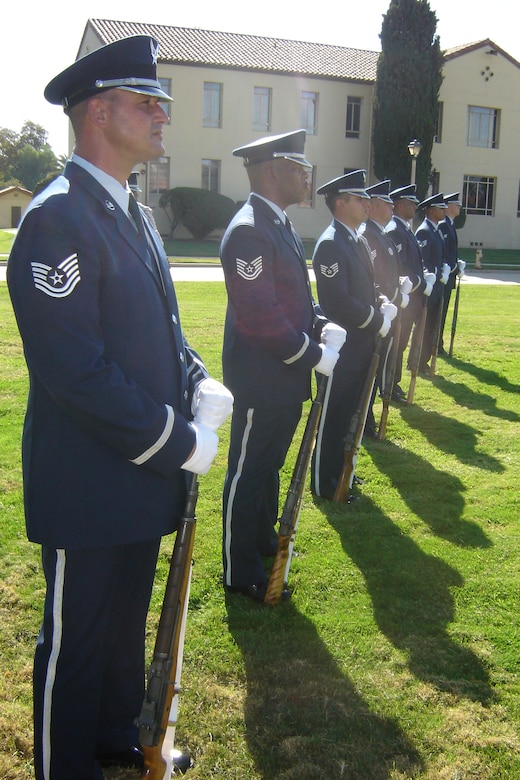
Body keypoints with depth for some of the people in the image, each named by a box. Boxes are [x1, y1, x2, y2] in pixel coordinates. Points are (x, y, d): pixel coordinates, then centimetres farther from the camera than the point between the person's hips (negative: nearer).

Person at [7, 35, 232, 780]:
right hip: (86, 487, -9)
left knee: (127, 623, 25)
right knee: (74, 640, 11)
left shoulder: (131, 215, 11)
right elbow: (77, 372, -25)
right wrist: (179, 443, -19)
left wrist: (202, 388, -1)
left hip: (144, 477, 9)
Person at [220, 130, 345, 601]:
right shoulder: (249, 231, -20)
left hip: (287, 376, 10)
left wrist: (321, 325, 1)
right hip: (261, 380, -10)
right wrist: (313, 355, -18)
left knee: (270, 465, 24)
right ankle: (241, 574, 18)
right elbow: (259, 315, -25)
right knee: (248, 473, 4)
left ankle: (264, 539, 43)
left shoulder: (280, 224, 12)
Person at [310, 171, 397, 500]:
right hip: (341, 347, -9)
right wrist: (378, 321, -15)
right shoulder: (331, 244, -19)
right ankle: (324, 484, 17)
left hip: (361, 345, 9)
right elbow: (337, 302, -24)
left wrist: (383, 307, 0)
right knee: (333, 417, 3)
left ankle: (339, 470, 35)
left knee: (349, 412, 19)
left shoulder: (359, 240, 12)